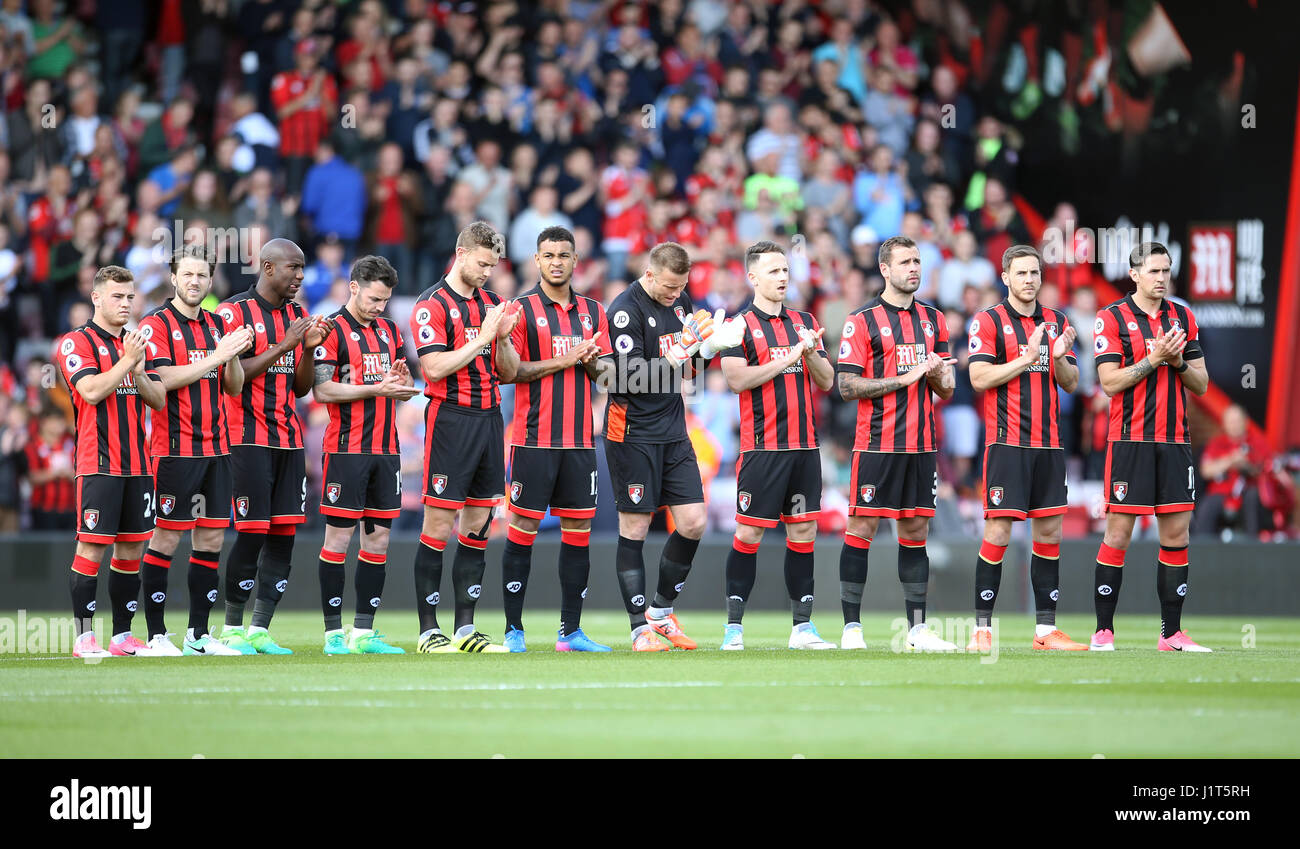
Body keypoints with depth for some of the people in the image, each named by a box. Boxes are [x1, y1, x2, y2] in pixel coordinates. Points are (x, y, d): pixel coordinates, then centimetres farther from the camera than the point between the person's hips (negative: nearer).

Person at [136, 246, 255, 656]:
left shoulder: (217, 325, 15)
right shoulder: (156, 324, -4)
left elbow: (234, 386, 15)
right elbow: (163, 379, -17)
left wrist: (234, 356, -5)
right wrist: (216, 356, -18)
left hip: (216, 448, 7)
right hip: (175, 449, -6)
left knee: (212, 538, 7)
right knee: (167, 539, -6)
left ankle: (199, 635, 14)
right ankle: (156, 636, -2)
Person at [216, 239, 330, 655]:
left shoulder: (296, 315, 15)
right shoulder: (233, 312, -5)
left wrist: (309, 349, -1)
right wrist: (283, 346, -16)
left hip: (289, 440, 7)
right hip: (249, 440, -7)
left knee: (284, 535, 2)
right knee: (252, 533, -8)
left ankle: (259, 629, 7)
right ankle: (232, 629, 2)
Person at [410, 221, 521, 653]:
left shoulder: (493, 303, 14)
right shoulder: (432, 305, -5)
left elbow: (509, 372, 15)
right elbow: (435, 367, -16)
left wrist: (503, 337, -4)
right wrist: (482, 337, -15)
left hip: (489, 419, 7)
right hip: (450, 419, -7)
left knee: (477, 526, 7)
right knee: (438, 527, -5)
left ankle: (466, 629, 11)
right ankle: (428, 631, -2)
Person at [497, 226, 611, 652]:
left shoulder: (592, 311, 14)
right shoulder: (523, 308, 0)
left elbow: (605, 372, 14)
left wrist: (591, 361, -8)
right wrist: (562, 361, -14)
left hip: (579, 438, 5)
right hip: (534, 437, -5)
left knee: (578, 529, 4)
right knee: (523, 529, -5)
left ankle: (571, 631, 10)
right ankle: (513, 629, 1)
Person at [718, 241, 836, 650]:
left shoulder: (804, 322, 15)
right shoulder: (740, 325, -1)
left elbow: (826, 382, 13)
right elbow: (738, 379, -14)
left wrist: (811, 353, -7)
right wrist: (790, 357, -13)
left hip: (805, 444, 5)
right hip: (762, 445, -5)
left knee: (803, 531, 5)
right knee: (749, 533, -5)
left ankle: (803, 625, 10)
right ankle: (734, 627, 1)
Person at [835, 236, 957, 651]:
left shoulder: (933, 319, 14)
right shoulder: (862, 320, -3)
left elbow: (947, 390, 17)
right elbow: (847, 385, -9)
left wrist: (937, 376, -7)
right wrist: (906, 378, -14)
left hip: (921, 444, 5)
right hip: (877, 443, -5)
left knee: (915, 530, 7)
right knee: (862, 527, -4)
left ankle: (917, 628, 10)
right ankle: (851, 627, 0)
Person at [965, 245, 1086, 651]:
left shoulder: (1056, 322, 13)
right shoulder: (989, 321, -1)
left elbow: (1071, 382, 12)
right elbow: (979, 377, -10)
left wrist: (1059, 357, -8)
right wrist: (1027, 359, -16)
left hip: (1049, 442, 5)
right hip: (1007, 443, -5)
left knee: (1050, 533, 5)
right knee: (998, 532, -8)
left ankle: (1046, 630, 9)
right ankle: (982, 629, -4)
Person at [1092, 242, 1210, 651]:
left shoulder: (1183, 318, 12)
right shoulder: (1112, 318, -2)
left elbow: (1201, 384, 12)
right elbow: (1110, 382, -9)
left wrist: (1178, 361, -7)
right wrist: (1153, 358, -17)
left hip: (1175, 441, 5)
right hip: (1130, 440, -5)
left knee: (1176, 533, 3)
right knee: (1118, 533, -5)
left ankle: (1172, 633, 8)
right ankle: (1103, 631, 0)